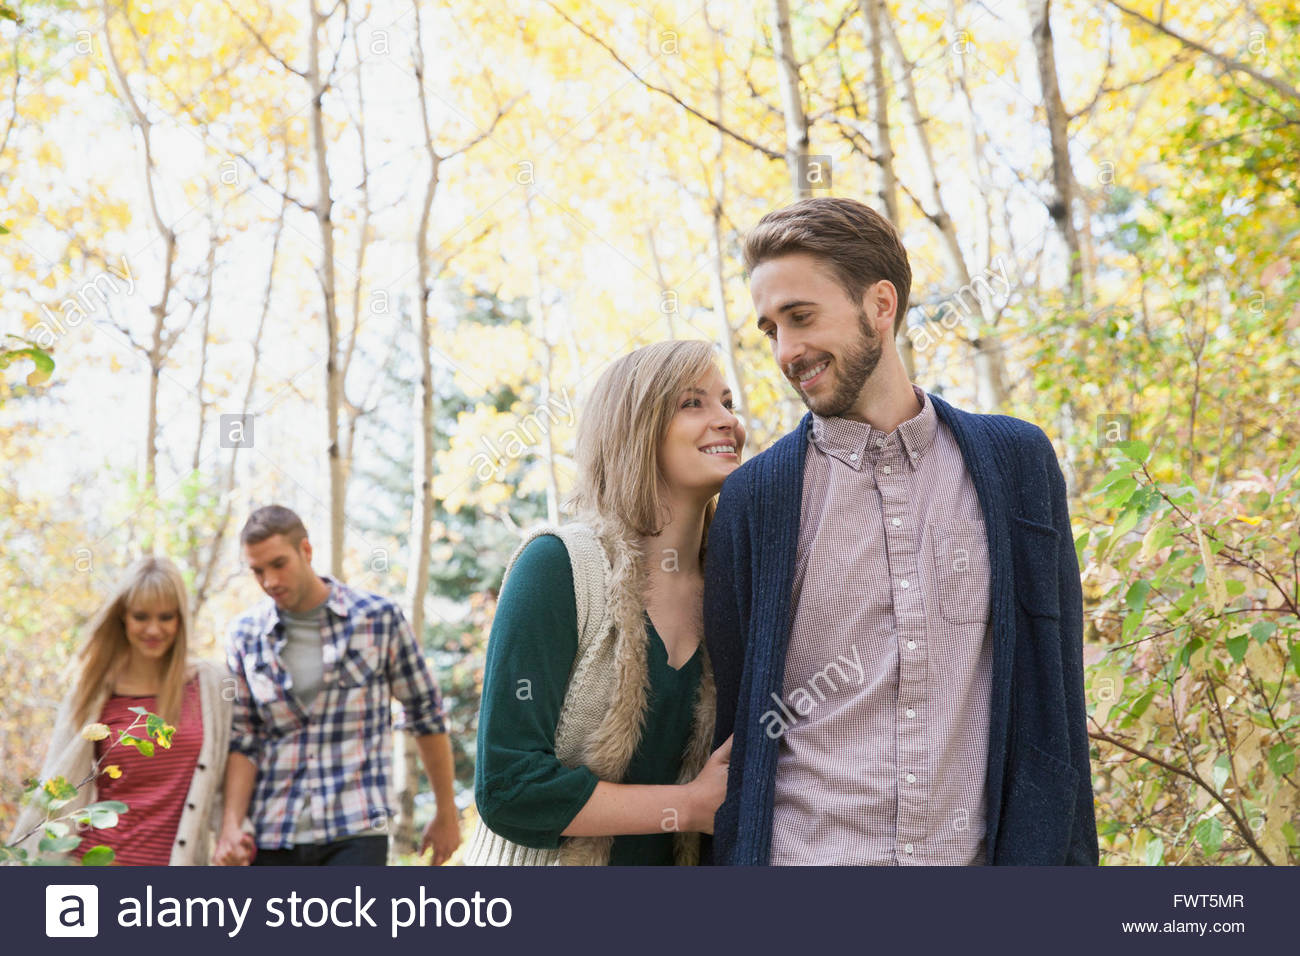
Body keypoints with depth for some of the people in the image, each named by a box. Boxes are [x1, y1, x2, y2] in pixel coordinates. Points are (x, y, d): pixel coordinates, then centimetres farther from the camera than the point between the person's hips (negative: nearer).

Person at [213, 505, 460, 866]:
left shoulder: (378, 617, -2)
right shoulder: (245, 637, 4)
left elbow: (426, 714, 6)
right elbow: (242, 741, 3)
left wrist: (446, 814, 11)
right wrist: (231, 824, -12)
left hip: (355, 834, -3)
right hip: (271, 834, 3)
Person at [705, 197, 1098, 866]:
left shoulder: (1018, 463, 4)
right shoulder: (754, 497, 0)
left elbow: (1053, 694, 6)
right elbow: (730, 718, 4)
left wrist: (1063, 855, 1)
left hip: (972, 850, 1)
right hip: (804, 849, -1)